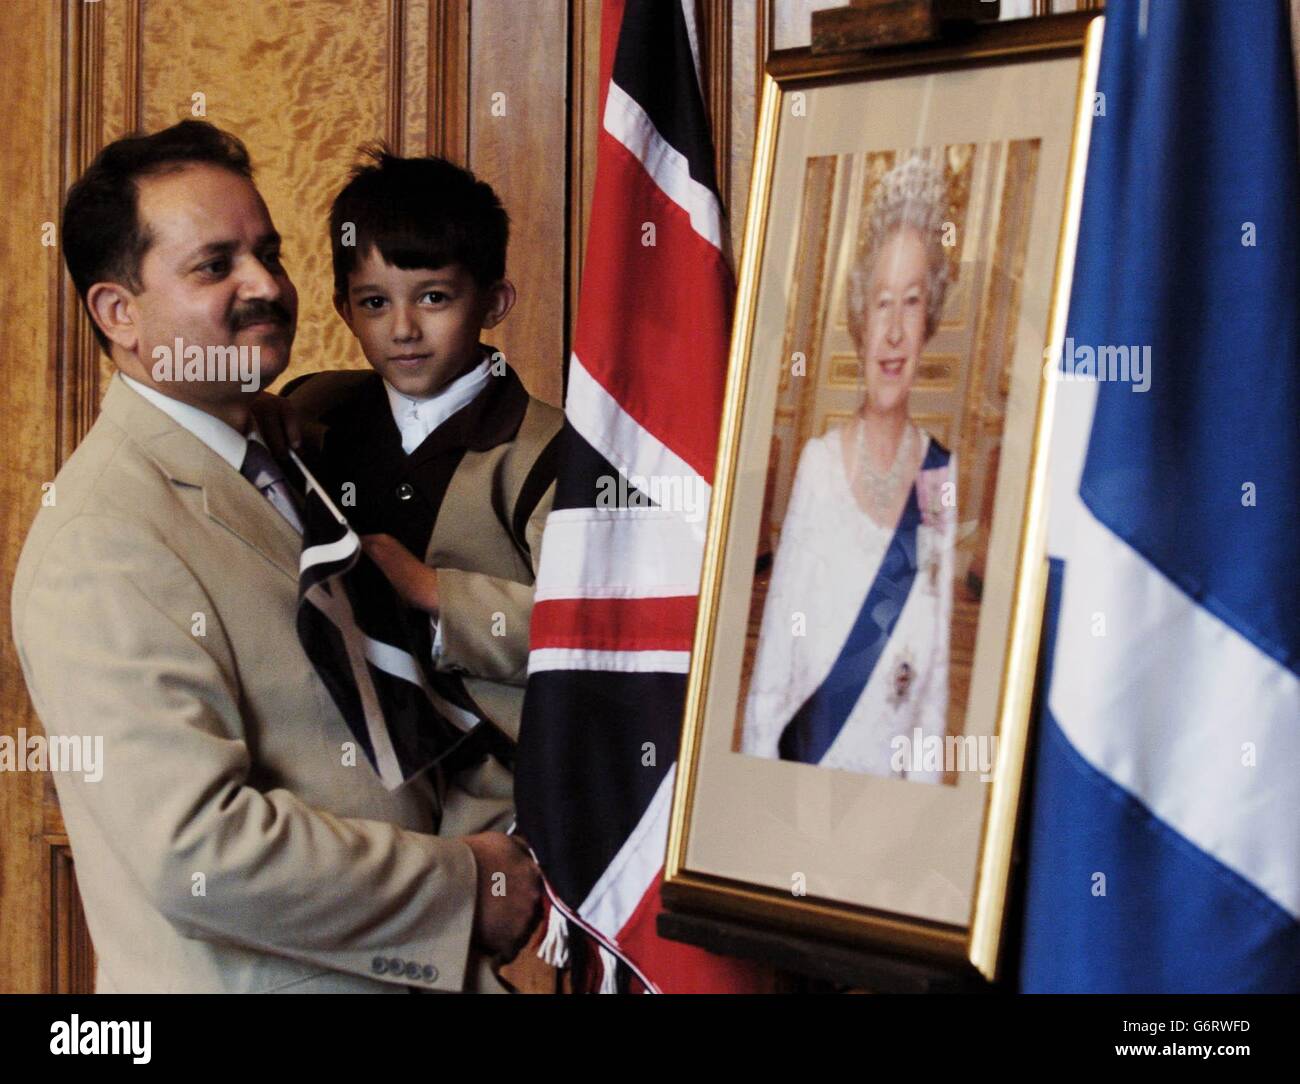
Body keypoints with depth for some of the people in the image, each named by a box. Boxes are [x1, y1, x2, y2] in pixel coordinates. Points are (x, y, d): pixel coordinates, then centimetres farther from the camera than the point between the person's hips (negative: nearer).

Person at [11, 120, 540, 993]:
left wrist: (483, 829, -6)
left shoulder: (280, 464, 8)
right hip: (244, 981, -8)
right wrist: (465, 887, -20)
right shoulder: (102, 544, -21)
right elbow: (196, 851, -28)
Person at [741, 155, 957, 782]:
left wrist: (921, 793, -3)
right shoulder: (817, 465, -1)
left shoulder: (943, 481, 0)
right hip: (799, 772, 0)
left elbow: (935, 692, 4)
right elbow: (770, 671, 1)